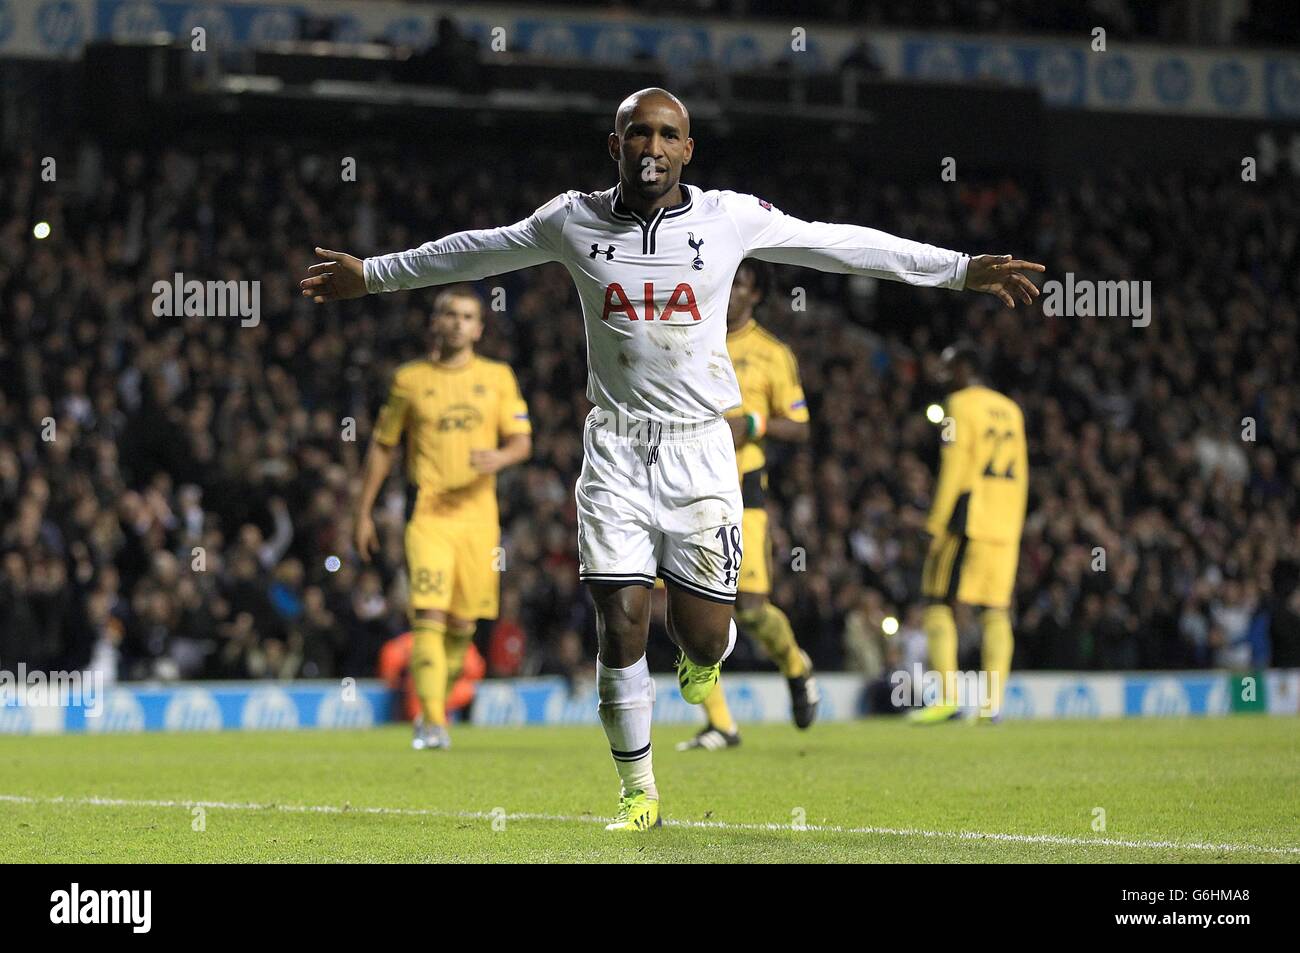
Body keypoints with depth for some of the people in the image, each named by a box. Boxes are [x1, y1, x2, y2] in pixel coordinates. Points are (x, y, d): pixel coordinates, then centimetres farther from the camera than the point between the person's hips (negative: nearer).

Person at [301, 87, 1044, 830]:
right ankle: (639, 793, 11)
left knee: (704, 637, -2)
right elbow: (478, 253, 15)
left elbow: (844, 246, 4)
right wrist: (374, 274, 24)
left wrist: (963, 271, 4)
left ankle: (703, 655, 38)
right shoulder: (576, 222, 1)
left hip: (699, 448, -1)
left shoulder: (732, 219, -2)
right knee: (621, 626, -6)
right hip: (616, 449, 1)